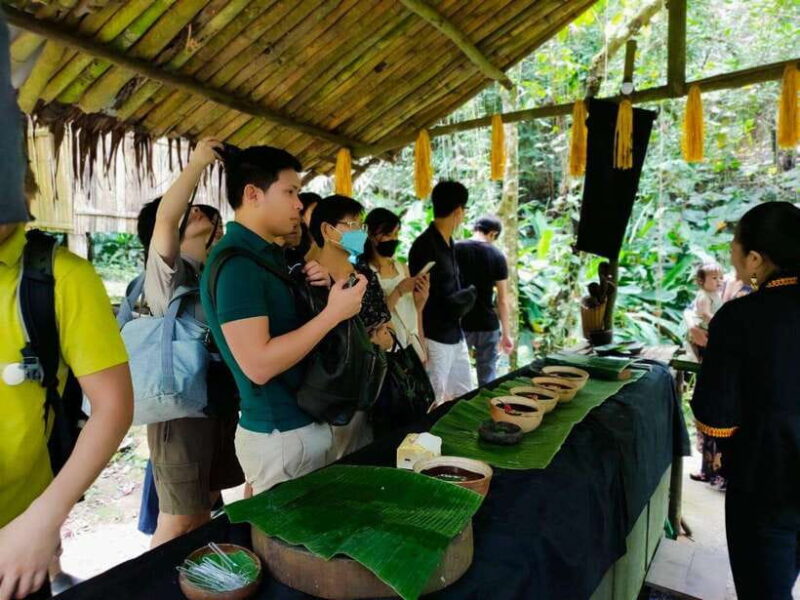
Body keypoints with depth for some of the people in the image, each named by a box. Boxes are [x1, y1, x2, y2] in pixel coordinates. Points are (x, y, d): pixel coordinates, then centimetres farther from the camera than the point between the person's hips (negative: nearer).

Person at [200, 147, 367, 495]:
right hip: (280, 436, -9)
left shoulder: (267, 253, 11)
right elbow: (258, 364, -27)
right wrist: (333, 313, -23)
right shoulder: (236, 261, -20)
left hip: (303, 424, 9)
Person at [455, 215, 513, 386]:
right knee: (488, 377, 10)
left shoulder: (455, 250, -3)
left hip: (460, 324, 0)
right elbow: (503, 300, -3)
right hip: (488, 325, 0)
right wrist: (506, 334, 4)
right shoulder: (497, 256, -3)